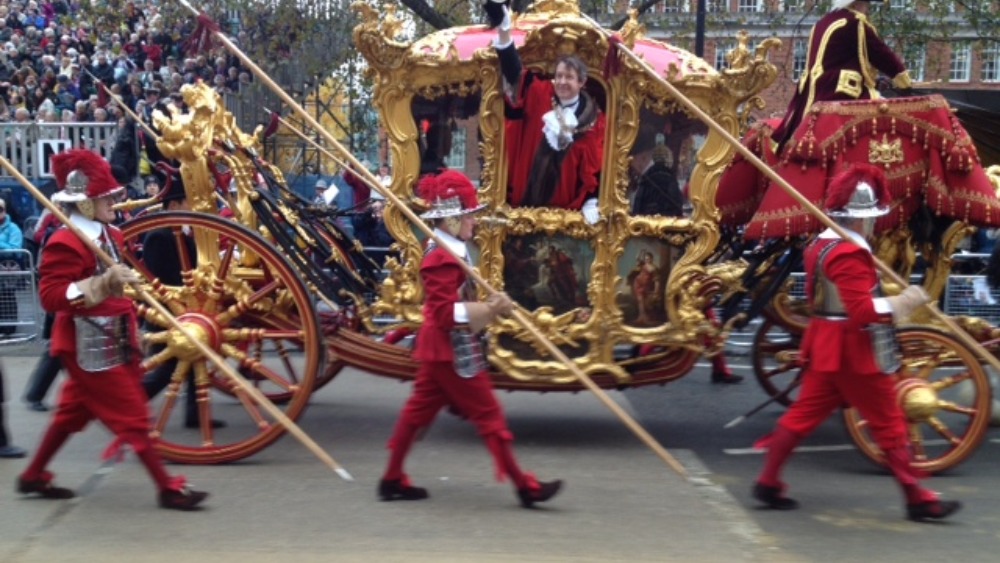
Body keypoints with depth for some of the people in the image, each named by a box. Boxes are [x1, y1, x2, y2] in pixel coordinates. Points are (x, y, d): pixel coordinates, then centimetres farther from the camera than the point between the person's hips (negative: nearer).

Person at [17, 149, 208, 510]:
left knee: (74, 410, 18)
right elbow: (50, 296, -27)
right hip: (88, 344, -10)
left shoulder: (110, 235, 9)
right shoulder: (65, 243, -20)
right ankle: (167, 488, -1)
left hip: (112, 340, 10)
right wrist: (103, 284, -34)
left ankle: (33, 476, 32)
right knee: (132, 414, -6)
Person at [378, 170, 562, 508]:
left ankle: (392, 480, 21)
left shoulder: (448, 252, 12)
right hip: (451, 350, -10)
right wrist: (490, 309, -30)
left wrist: (489, 305, 8)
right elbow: (447, 313, -26)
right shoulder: (443, 258, -21)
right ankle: (525, 487, 2)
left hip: (441, 348, 10)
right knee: (488, 414, -4)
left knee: (419, 409, 14)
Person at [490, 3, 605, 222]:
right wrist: (504, 34, -26)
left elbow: (595, 163, -1)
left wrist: (591, 203, -11)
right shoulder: (539, 96, 1)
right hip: (528, 195, 1)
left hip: (567, 206, -1)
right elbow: (514, 73, -11)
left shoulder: (593, 118, -1)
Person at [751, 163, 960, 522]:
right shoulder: (851, 254, -22)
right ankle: (917, 498, 10)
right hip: (855, 351, -9)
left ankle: (768, 482, 15)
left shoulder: (820, 245, 9)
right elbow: (863, 311, -28)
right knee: (889, 423, 1)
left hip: (826, 345, 9)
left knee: (804, 413, 13)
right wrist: (902, 302, -26)